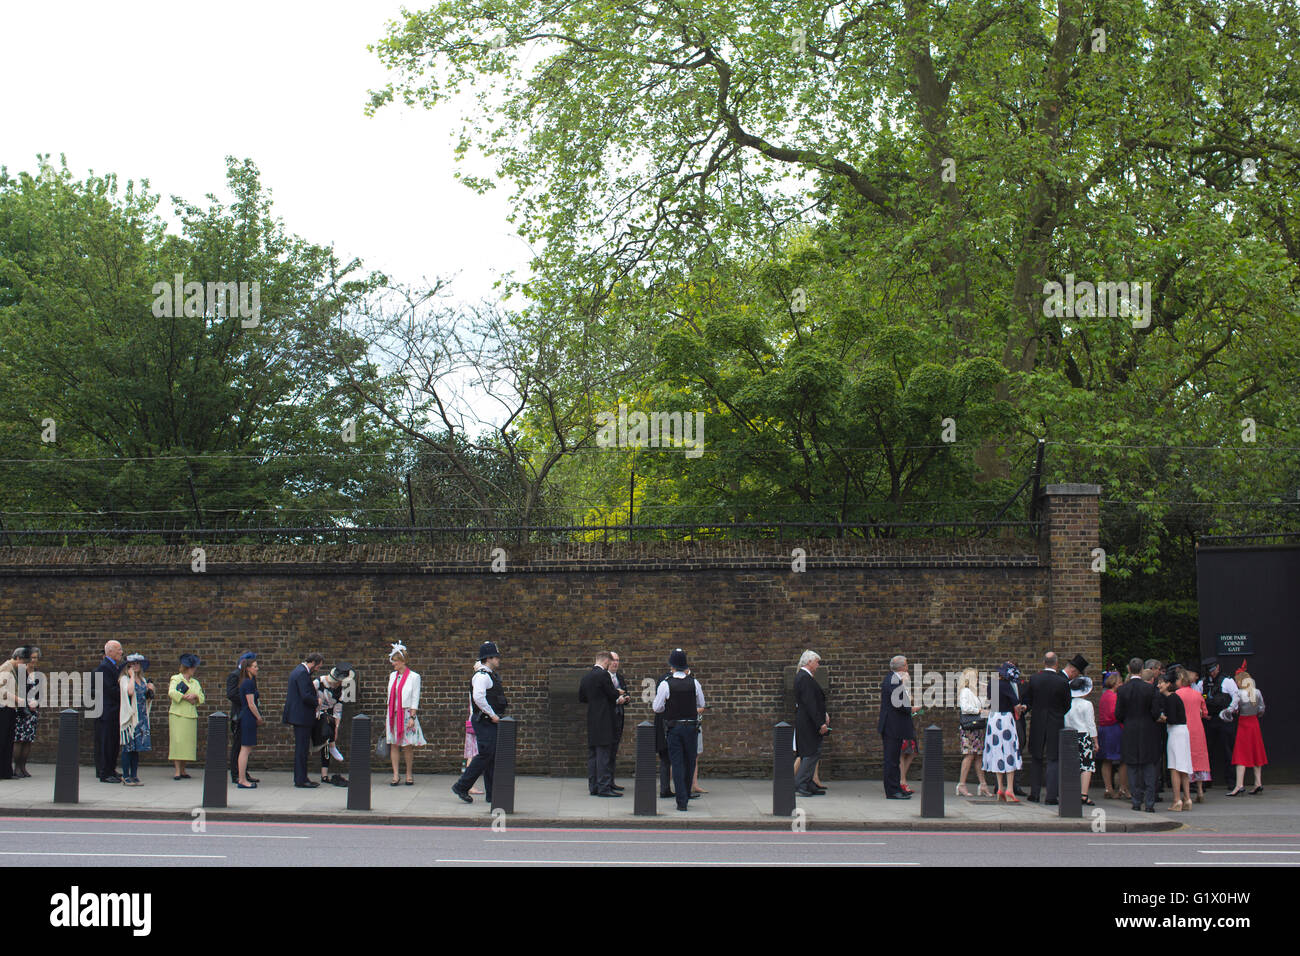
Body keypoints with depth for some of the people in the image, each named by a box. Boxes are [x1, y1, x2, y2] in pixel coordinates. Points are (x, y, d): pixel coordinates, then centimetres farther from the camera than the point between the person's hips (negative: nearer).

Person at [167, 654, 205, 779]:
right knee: (177, 741, -10)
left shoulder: (195, 682, 19)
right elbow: (171, 693, -15)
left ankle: (183, 770, 10)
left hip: (191, 716, 5)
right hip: (177, 714, -5)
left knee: (188, 743, 3)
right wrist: (186, 697, -15)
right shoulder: (175, 679, 2)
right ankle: (177, 771, -11)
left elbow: (202, 698, 13)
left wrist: (195, 696, -7)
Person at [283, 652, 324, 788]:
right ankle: (301, 780, -3)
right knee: (302, 748, -6)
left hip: (297, 715, 10)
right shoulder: (303, 673, -17)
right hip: (302, 717, -10)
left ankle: (299, 778, 19)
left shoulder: (296, 671, 15)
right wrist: (317, 701, -9)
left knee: (301, 748, 14)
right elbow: (306, 696, -24)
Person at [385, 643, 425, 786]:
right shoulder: (393, 676, 12)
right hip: (393, 714, 4)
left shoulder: (414, 677, -2)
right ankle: (395, 776, 1)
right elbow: (390, 696, 15)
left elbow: (415, 699, -4)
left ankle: (409, 775, 9)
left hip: (407, 713, -4)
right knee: (394, 744, 0)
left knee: (408, 745, -2)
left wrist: (412, 717, -11)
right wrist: (388, 716, 11)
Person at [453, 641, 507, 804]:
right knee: (485, 754, -14)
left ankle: (491, 794, 10)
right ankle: (461, 786, -7)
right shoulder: (481, 676, -13)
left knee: (492, 757, 8)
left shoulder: (490, 675, 20)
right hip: (485, 722, -10)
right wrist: (492, 715, -21)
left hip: (492, 722, 10)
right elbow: (478, 697, -26)